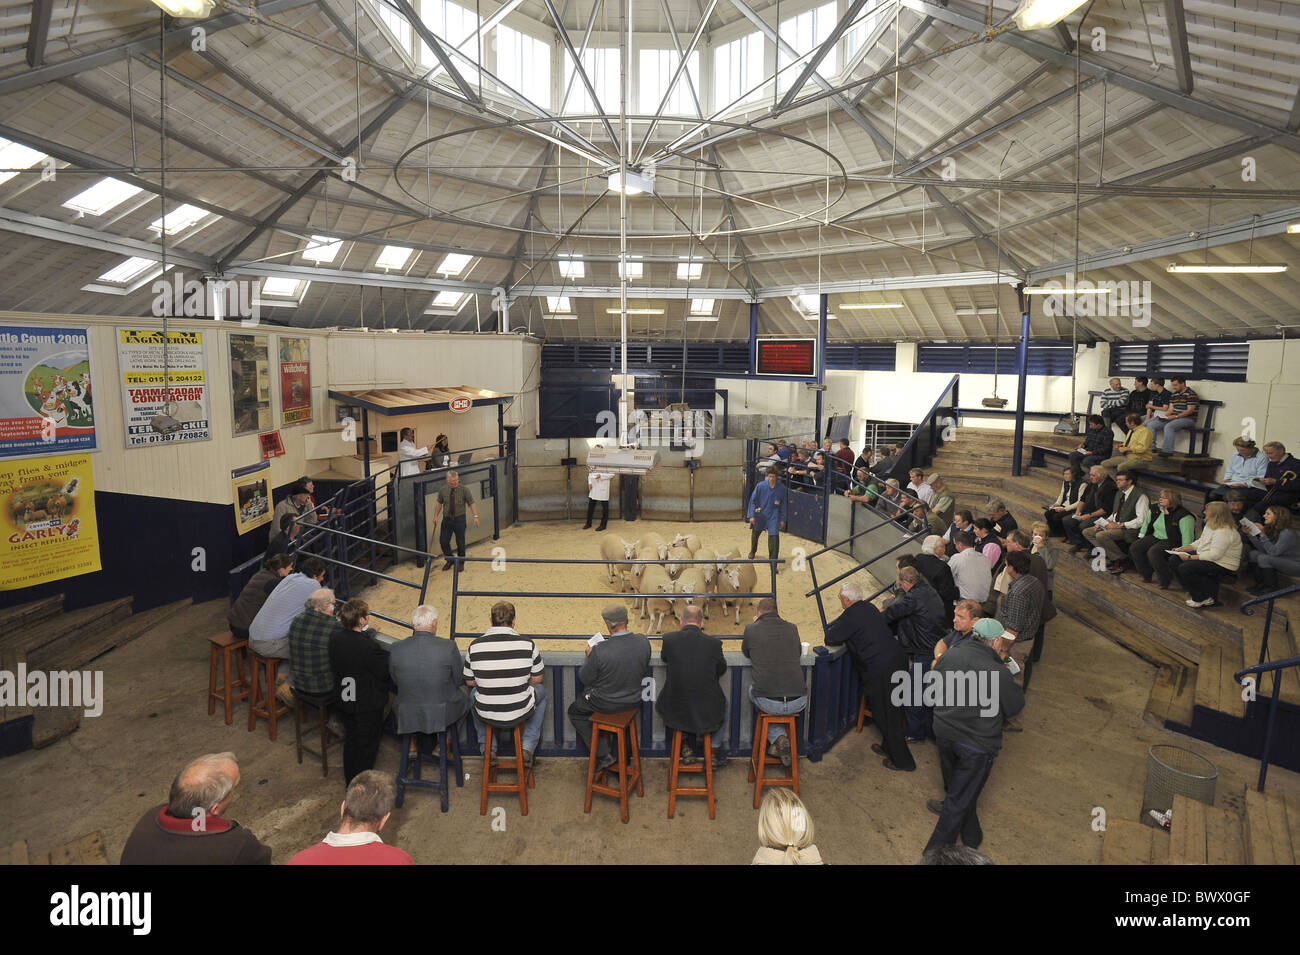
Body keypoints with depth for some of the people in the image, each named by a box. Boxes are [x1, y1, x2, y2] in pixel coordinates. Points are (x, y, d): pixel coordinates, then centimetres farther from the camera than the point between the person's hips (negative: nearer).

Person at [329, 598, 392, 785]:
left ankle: (350, 780, 40)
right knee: (367, 743, 12)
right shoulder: (369, 646, -31)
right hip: (368, 703, -7)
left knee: (350, 740, 24)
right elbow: (386, 671, -22)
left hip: (346, 698, 7)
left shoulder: (335, 638, -9)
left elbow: (334, 667, 3)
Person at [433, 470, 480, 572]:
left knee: (460, 542, 6)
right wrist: (436, 516, 6)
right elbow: (439, 503, 9)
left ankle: (461, 563, 27)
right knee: (443, 541, 5)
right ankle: (449, 560, 30)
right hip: (447, 519, 3)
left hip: (460, 519, -3)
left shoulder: (464, 490, -13)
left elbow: (472, 503, -12)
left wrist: (475, 516, -23)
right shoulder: (442, 490, -4)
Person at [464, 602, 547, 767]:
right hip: (520, 712, -1)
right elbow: (537, 679, -1)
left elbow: (470, 682, 2)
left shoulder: (475, 646, -11)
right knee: (541, 691, 32)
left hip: (486, 714, 1)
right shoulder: (528, 644, -14)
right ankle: (528, 747, 24)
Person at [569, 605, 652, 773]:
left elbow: (585, 678, -15)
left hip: (606, 704, -5)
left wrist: (589, 657, 1)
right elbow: (645, 670, 1)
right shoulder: (643, 641, -17)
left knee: (575, 712, 24)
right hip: (635, 699, 6)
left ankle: (603, 755, 17)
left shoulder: (599, 650, -31)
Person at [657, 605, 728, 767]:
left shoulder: (669, 639, -11)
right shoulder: (714, 643, -12)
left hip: (675, 713, 0)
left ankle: (686, 745, 36)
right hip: (708, 714, 0)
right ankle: (714, 751, 39)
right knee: (723, 703, 35)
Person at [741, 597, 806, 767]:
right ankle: (778, 745, 27)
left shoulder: (751, 629, -1)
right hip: (799, 703, 3)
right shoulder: (792, 628, 7)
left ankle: (777, 737, 14)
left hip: (768, 703, -2)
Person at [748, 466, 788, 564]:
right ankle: (753, 551, 50)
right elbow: (752, 500, -7)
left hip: (773, 516, -1)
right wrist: (752, 515, -10)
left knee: (774, 537, -13)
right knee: (755, 534, 21)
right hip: (760, 514, 1)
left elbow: (783, 504, 0)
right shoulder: (760, 486, -15)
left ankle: (773, 560, -6)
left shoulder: (781, 488, -11)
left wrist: (782, 519, 2)